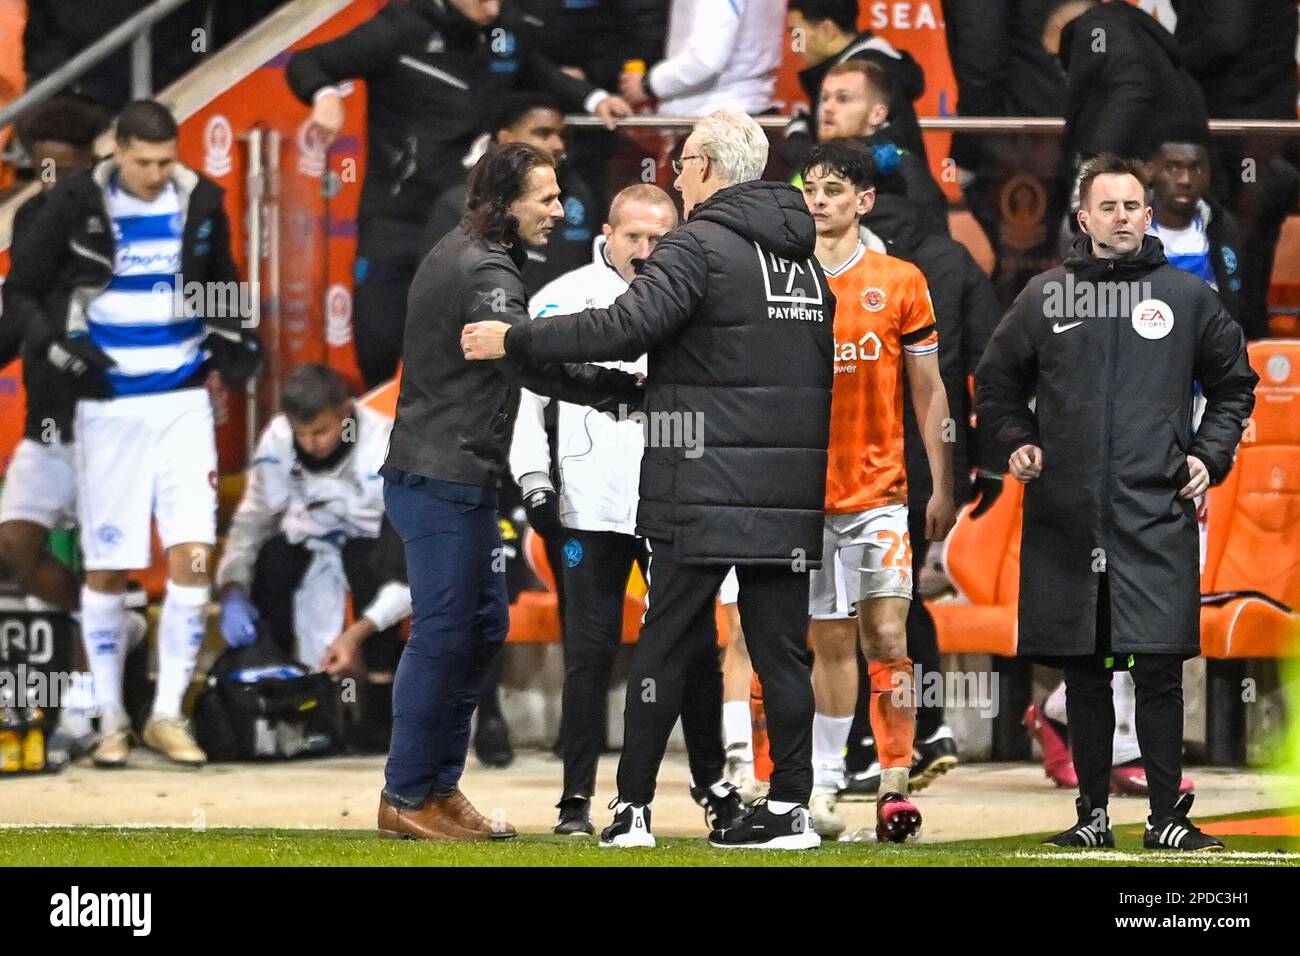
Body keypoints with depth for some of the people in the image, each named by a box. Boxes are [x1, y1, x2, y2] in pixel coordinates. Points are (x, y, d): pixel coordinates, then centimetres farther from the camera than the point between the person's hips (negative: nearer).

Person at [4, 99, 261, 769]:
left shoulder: (200, 201, 1)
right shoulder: (77, 204, -8)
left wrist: (234, 339, 3)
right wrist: (62, 345, -16)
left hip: (184, 402, 2)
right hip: (108, 406, -2)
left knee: (192, 557, -8)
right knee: (107, 568, 3)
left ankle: (167, 715, 2)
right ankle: (111, 719, 16)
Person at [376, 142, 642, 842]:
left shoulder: (458, 254, 16)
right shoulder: (484, 272, -17)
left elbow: (518, 355, 17)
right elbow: (532, 361, -30)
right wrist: (627, 389, -29)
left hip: (457, 475, 11)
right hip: (443, 477, -11)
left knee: (483, 625, 15)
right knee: (442, 635, -6)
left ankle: (440, 788, 20)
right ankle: (407, 798, 0)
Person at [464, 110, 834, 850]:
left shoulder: (702, 246, -8)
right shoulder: (805, 256, 16)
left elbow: (626, 326, -19)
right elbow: (823, 362, 18)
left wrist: (513, 340, -13)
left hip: (704, 492, -6)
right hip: (790, 496, 6)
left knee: (668, 646, 0)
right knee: (782, 648, 6)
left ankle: (634, 809, 2)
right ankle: (790, 805, 2)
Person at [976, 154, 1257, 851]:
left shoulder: (1186, 296, 7)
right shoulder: (1046, 296, 9)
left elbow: (1233, 385, 18)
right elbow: (996, 383, 20)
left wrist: (1209, 455, 6)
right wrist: (1017, 442, 5)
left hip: (1157, 517, -1)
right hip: (1066, 517, 1)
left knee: (1159, 671, -7)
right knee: (1083, 675, 5)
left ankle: (1167, 816, -1)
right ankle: (1092, 813, 13)